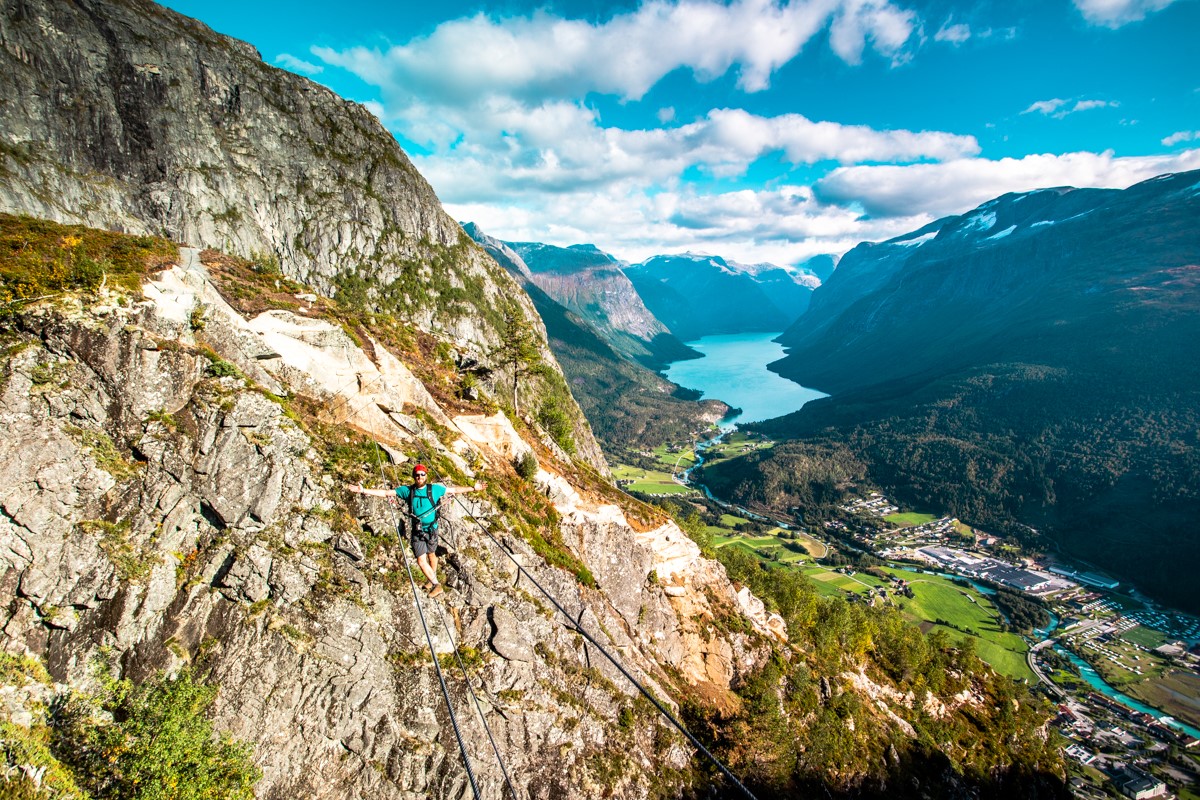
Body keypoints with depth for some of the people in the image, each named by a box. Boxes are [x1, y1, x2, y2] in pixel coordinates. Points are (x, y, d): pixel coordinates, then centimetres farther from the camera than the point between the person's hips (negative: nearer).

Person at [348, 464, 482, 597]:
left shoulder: (434, 489, -7)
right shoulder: (407, 490, -4)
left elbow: (455, 490, 0)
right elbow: (386, 493, -4)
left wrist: (473, 488, -3)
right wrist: (363, 491, -10)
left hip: (431, 530, -1)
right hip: (416, 531, 1)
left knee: (431, 554, 18)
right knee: (421, 561, -2)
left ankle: (433, 580, 36)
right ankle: (435, 583, 16)